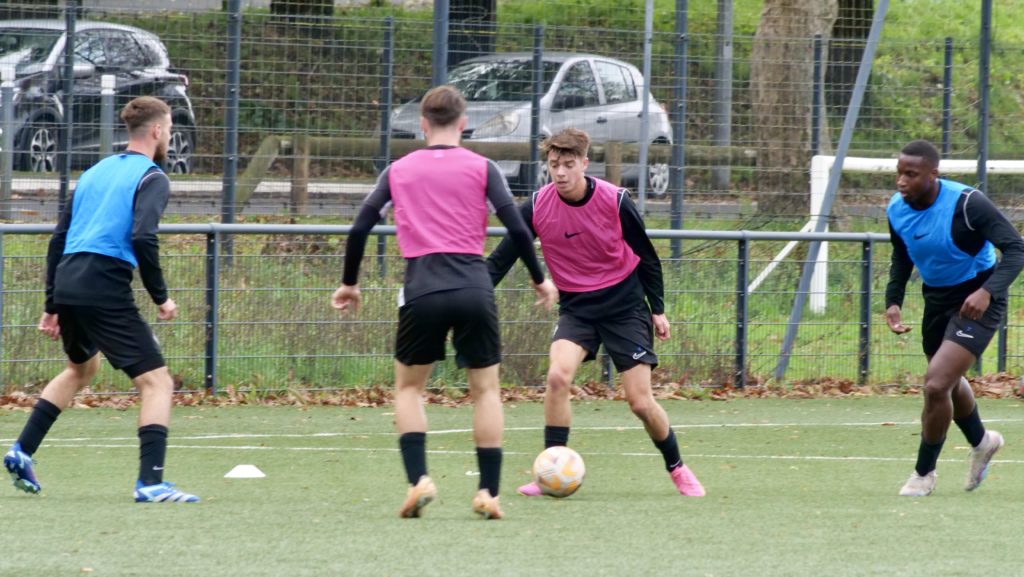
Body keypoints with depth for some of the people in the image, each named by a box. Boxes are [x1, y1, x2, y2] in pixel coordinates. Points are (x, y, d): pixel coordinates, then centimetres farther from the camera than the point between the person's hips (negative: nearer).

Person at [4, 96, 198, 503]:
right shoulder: (151, 177, -2)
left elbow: (59, 238, 21)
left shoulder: (96, 172, 21)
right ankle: (150, 482, -19)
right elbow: (142, 237, -18)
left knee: (82, 367, 33)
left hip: (67, 286, 8)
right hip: (106, 291, -8)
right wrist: (161, 298, -10)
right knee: (157, 382, -6)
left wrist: (53, 305, 26)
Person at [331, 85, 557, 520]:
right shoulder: (481, 168, 6)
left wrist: (349, 284, 22)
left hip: (421, 289, 1)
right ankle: (489, 492, 4)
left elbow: (359, 230, 9)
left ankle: (418, 479, -2)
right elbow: (516, 228, -1)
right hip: (474, 287, -1)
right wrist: (539, 280, 12)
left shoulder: (399, 170, 11)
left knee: (409, 386, 16)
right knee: (485, 389, 10)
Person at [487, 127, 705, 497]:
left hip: (624, 305, -1)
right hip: (576, 309, 2)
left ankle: (677, 468, 22)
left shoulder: (615, 201, -14)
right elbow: (502, 258, -4)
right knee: (557, 375, -26)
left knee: (640, 402, -5)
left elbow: (646, 255, 0)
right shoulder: (537, 207, -11)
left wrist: (657, 309, 3)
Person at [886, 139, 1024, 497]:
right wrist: (893, 301, -2)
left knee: (936, 384, -18)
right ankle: (981, 442, 55)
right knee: (949, 382, 24)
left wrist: (988, 291, -40)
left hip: (976, 302, -7)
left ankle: (924, 473, 2)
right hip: (937, 299, 7)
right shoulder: (897, 210, -7)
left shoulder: (966, 204, -27)